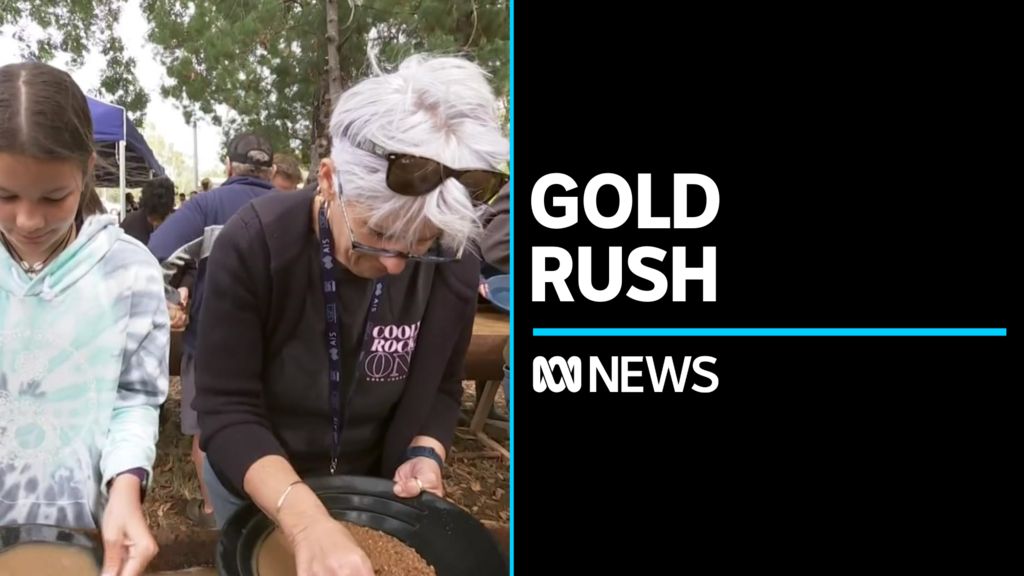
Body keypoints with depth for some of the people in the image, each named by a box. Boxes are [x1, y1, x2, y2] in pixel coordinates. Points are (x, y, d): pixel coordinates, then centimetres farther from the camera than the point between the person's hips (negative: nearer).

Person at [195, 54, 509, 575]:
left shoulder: (453, 264, -18)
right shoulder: (253, 245, -26)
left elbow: (438, 387, -3)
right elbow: (227, 411, -27)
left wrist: (424, 455, -22)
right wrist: (304, 518, -40)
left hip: (373, 489, 2)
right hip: (259, 491, -2)